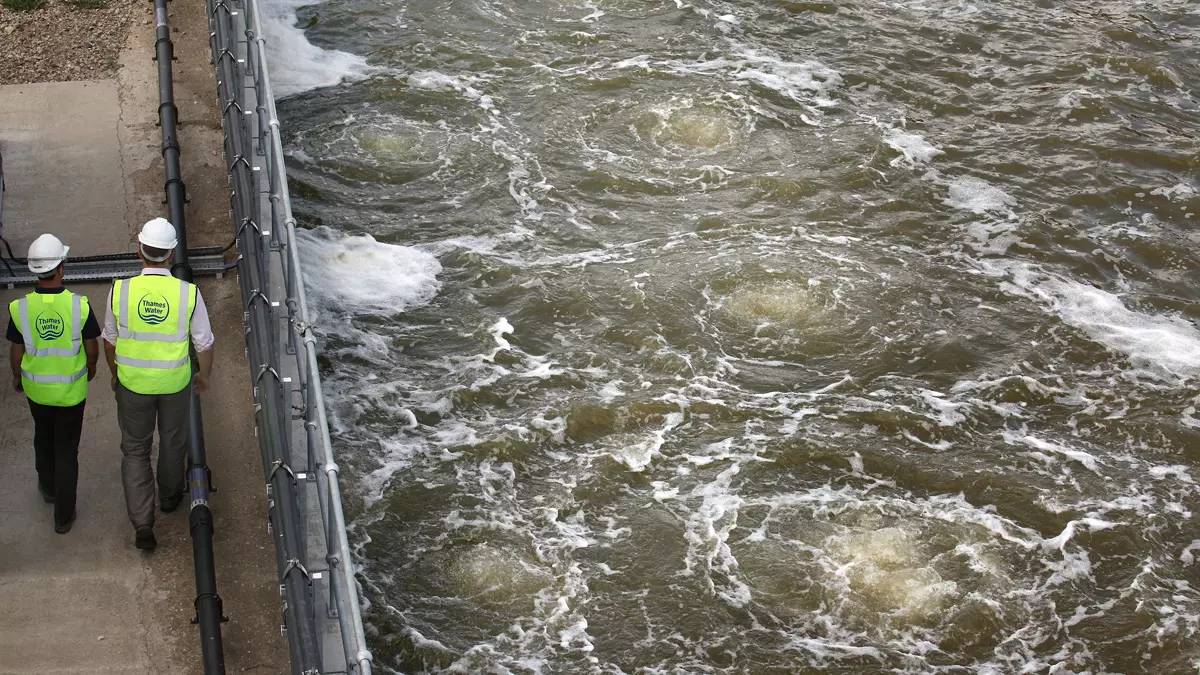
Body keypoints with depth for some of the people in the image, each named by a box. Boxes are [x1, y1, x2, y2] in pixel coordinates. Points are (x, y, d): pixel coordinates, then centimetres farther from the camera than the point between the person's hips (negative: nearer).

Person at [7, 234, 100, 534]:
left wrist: (16, 377, 13)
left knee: (44, 436, 30)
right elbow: (92, 347, -11)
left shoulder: (20, 308, -21)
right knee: (66, 450, 14)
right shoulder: (79, 305, -25)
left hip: (36, 387, 2)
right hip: (71, 388, -2)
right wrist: (91, 367, 12)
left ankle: (48, 487, 52)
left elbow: (16, 352, -8)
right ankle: (63, 515, 22)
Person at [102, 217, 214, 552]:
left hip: (132, 383, 0)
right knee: (173, 440, 26)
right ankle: (170, 495, 48)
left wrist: (115, 372, 16)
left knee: (135, 449, 15)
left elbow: (110, 339, -3)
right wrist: (204, 374, 11)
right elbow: (204, 342, -9)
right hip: (176, 382, 0)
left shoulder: (120, 290, -18)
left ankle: (142, 522, 9)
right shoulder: (188, 293, -21)